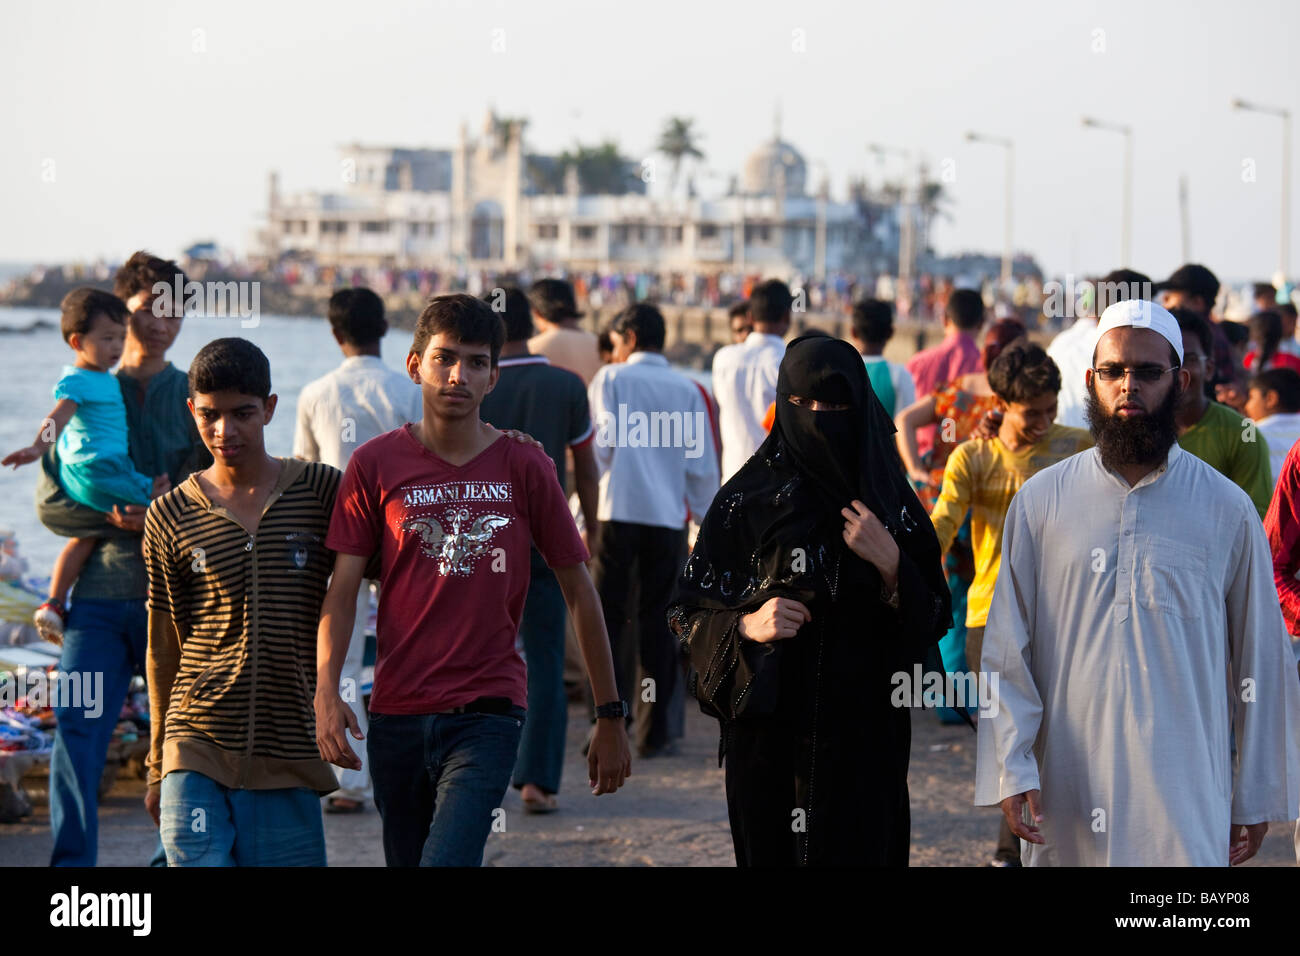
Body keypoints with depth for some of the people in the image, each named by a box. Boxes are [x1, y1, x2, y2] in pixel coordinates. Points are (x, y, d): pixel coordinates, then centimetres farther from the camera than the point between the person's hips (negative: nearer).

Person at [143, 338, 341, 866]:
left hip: (289, 750, 0)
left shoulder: (323, 491, 2)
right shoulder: (170, 517, 4)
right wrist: (157, 766, 15)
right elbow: (163, 649, 11)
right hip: (197, 745, 0)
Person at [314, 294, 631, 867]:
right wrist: (326, 690, -17)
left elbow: (578, 590, 8)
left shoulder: (524, 468, 1)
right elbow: (342, 590, -1)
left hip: (488, 715, -2)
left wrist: (610, 716, 9)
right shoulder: (375, 465, 2)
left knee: (447, 862, -20)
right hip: (396, 714, 2)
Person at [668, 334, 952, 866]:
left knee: (863, 851, -5)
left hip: (865, 739, 1)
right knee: (772, 852, 0)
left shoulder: (888, 498, 5)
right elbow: (688, 611, 3)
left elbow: (935, 619, 5)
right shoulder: (746, 498, 1)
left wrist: (891, 565, -12)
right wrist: (746, 626, -16)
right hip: (769, 728, -1)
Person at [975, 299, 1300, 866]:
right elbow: (1007, 650, 7)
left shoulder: (1226, 509, 3)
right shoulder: (1040, 501, 5)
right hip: (1066, 793, 1)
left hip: (1185, 800, -1)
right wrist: (1011, 769, -2)